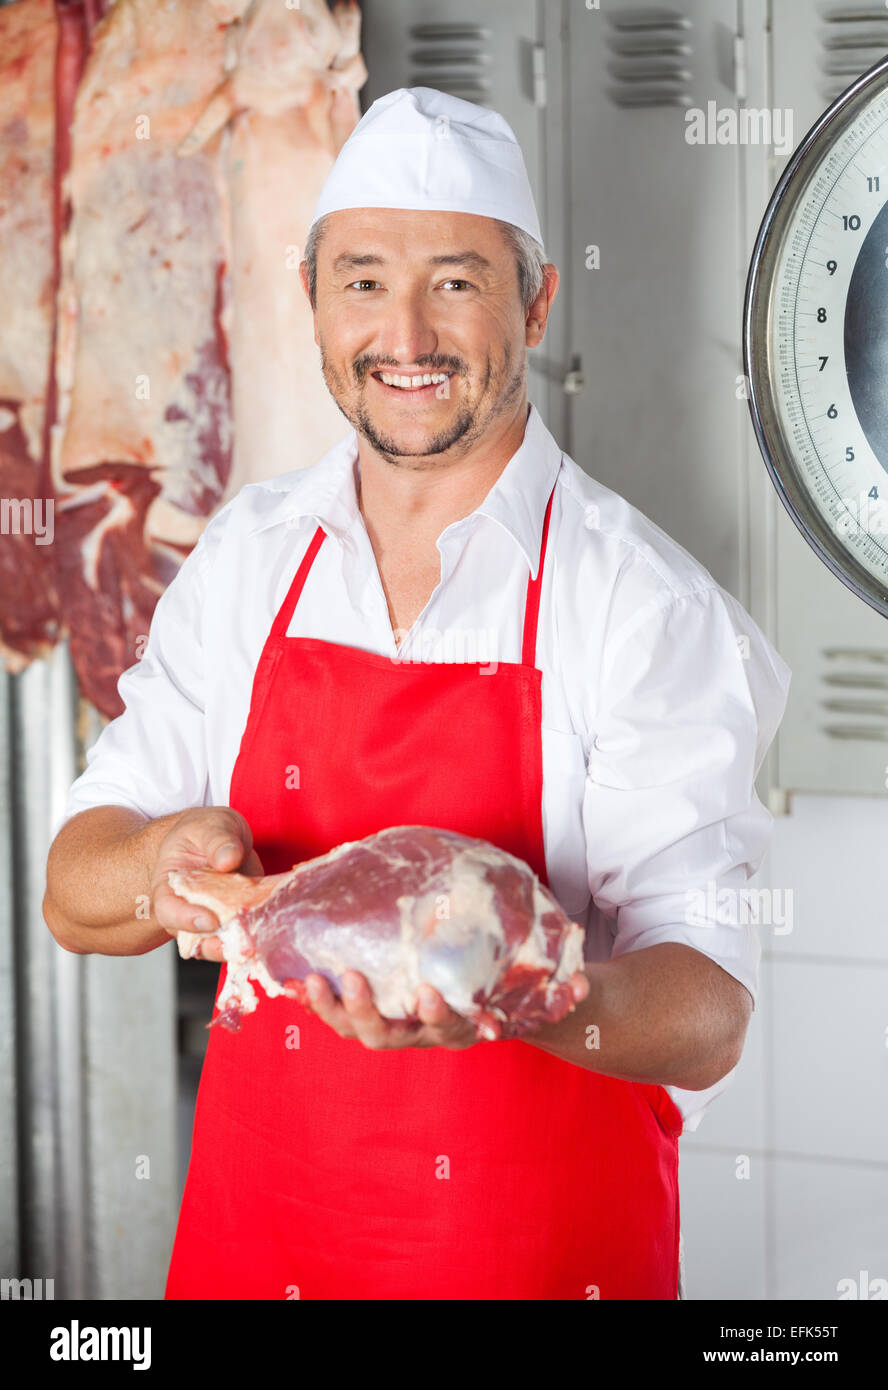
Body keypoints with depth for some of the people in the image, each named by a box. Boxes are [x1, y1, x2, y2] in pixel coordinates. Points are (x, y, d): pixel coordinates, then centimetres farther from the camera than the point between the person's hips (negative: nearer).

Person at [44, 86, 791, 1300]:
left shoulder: (648, 605, -14)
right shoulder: (248, 557, 1)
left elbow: (705, 1020, -19)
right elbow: (74, 897, 1)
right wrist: (165, 869, -20)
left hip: (545, 1251, -3)